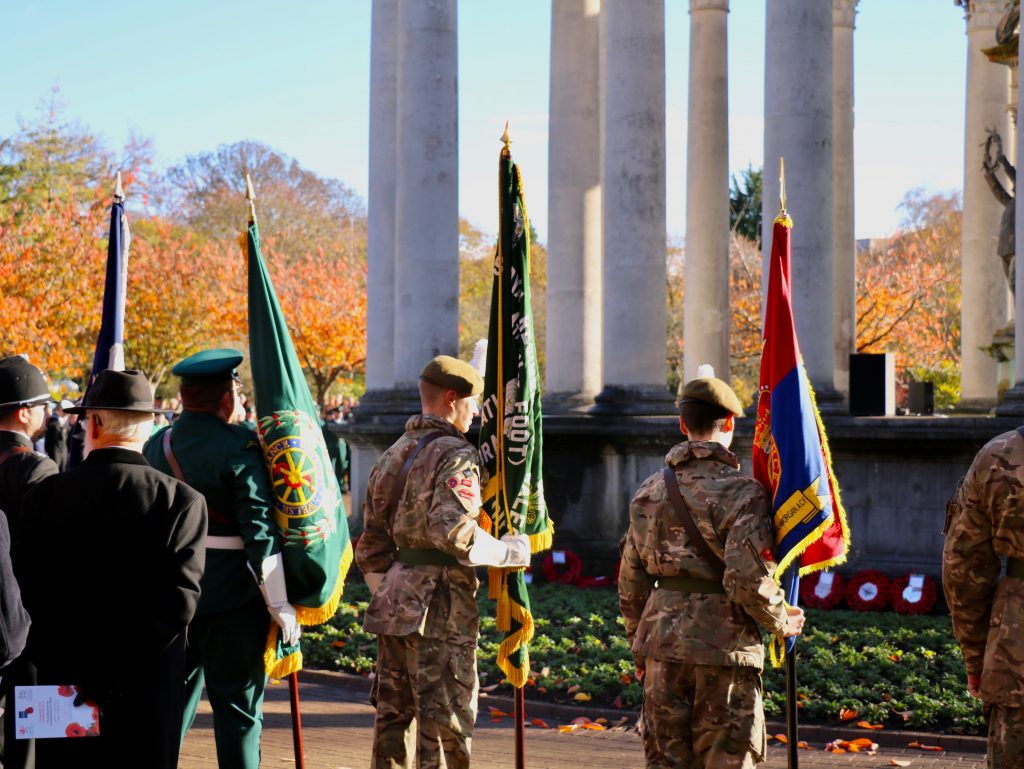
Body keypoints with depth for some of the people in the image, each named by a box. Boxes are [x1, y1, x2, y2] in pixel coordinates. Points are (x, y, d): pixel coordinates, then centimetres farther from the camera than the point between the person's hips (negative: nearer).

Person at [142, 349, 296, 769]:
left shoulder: (156, 445, 7)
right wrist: (280, 603, -13)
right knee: (238, 703, 1)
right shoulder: (240, 446, -13)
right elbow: (259, 529, -17)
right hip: (231, 593, -6)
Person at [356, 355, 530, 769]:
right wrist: (509, 552, -13)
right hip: (440, 604, -8)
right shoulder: (455, 455, -11)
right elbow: (453, 531, -26)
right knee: (445, 720, -3)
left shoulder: (393, 455, 16)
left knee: (394, 712, 14)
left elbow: (371, 547, 18)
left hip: (393, 604, 8)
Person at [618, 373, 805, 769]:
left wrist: (639, 644, 23)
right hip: (723, 647, -5)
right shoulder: (742, 492, -10)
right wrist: (782, 622, 0)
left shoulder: (650, 491, 9)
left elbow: (631, 581, 13)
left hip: (662, 645, 5)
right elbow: (749, 579, -18)